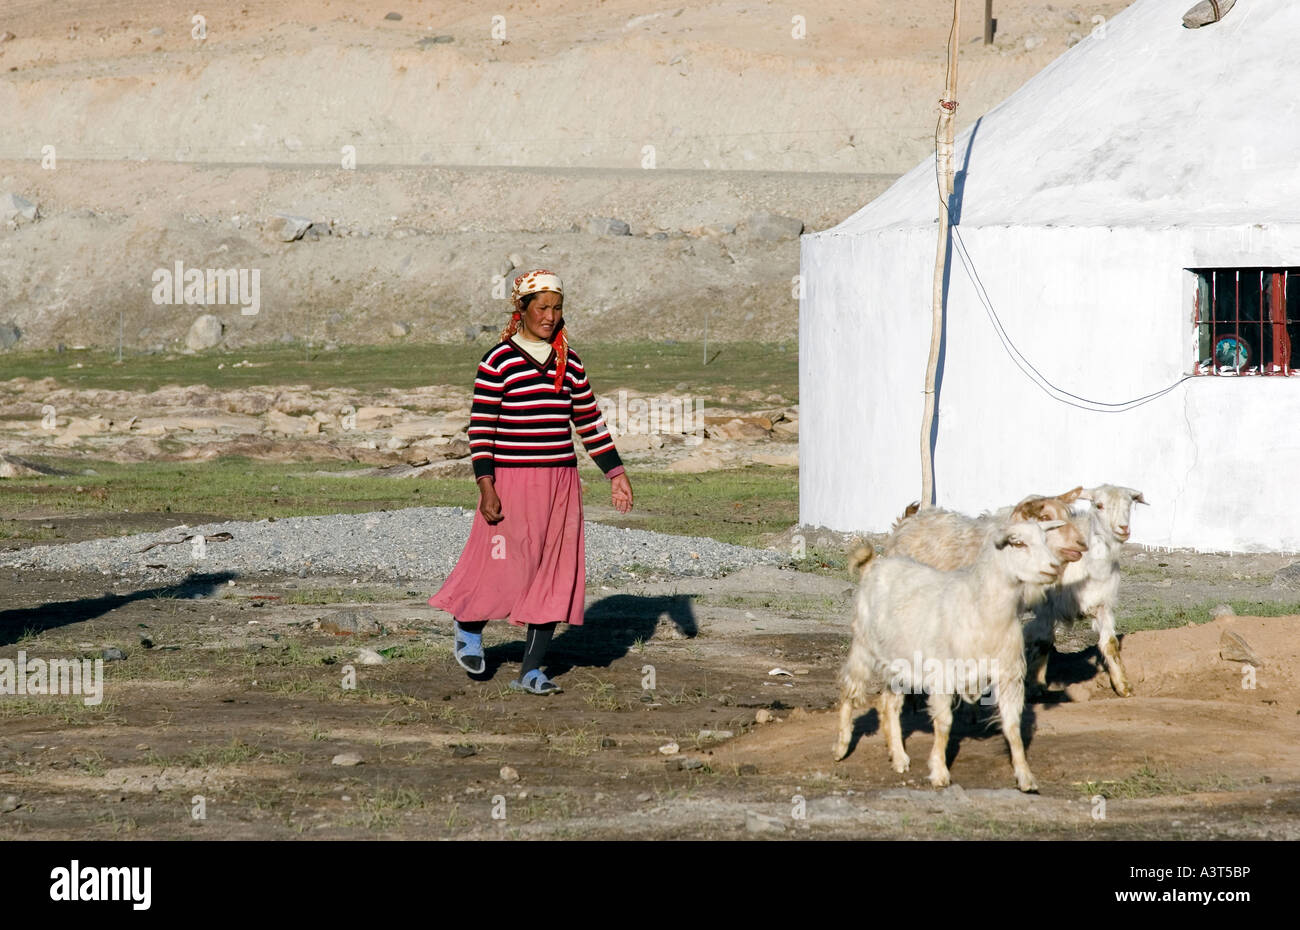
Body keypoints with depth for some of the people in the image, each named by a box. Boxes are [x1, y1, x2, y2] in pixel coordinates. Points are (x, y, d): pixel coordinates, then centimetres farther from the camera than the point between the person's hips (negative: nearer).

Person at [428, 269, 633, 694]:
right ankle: (468, 626, 26)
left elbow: (589, 421, 16)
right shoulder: (498, 362, -7)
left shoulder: (569, 362, 10)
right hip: (512, 482, -5)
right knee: (507, 569, -5)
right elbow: (481, 427, -8)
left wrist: (616, 473, 11)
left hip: (560, 483, 5)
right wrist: (485, 486, -15)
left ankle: (531, 670, 9)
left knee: (555, 577, 2)